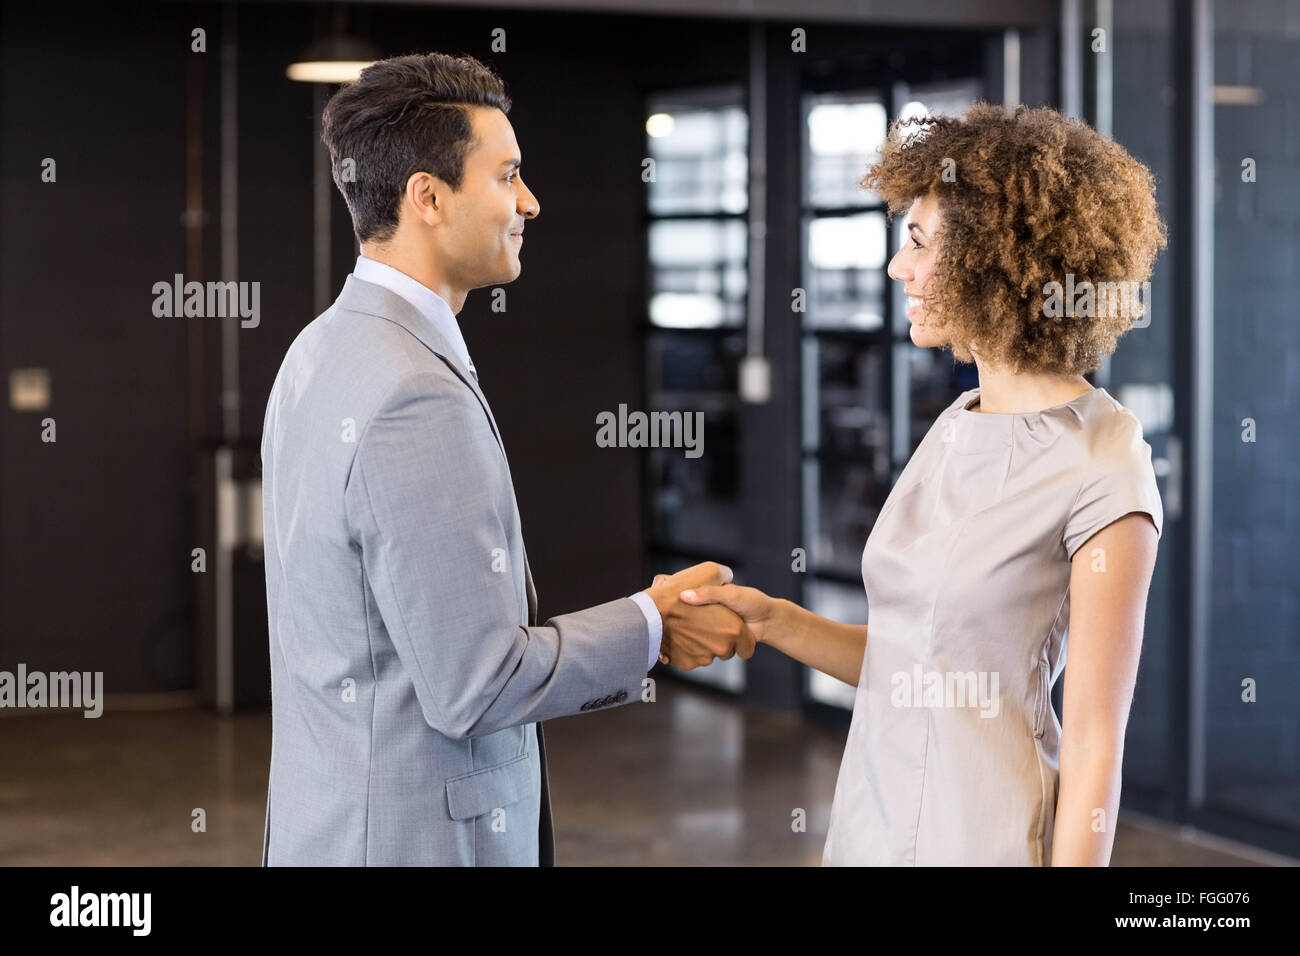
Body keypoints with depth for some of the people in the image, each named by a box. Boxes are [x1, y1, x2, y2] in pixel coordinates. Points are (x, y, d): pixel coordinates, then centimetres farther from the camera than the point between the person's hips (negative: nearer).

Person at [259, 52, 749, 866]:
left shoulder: (323, 352, 7)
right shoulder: (416, 400, -23)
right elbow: (474, 686, -22)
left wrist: (630, 623, 5)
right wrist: (652, 624, -9)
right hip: (412, 839, -9)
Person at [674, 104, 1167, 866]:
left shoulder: (1101, 473, -16)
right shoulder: (956, 430, 7)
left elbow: (1094, 745, -15)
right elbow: (906, 660, 11)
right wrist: (771, 620, -1)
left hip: (984, 834, -7)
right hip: (871, 820, 7)